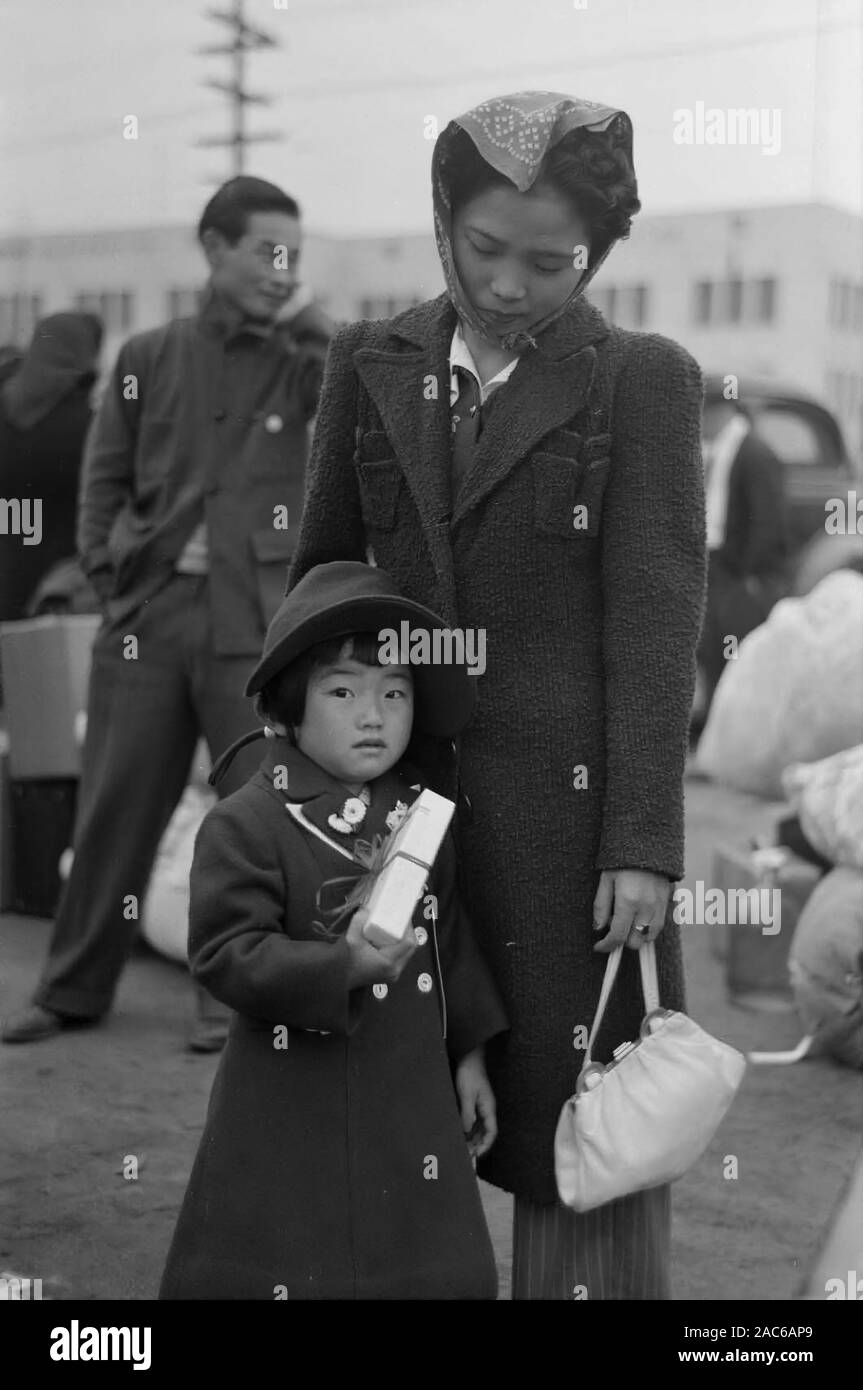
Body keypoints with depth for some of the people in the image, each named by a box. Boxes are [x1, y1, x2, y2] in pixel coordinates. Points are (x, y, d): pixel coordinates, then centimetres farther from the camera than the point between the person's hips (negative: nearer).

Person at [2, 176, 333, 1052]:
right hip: (148, 615, 1)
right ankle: (73, 988, 18)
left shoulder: (300, 363, 5)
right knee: (114, 807, 5)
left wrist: (318, 331, -12)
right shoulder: (149, 357, 9)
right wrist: (109, 576, 2)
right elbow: (104, 478, 12)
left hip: (255, 623, -1)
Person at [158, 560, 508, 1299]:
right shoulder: (245, 825, -12)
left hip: (412, 1095, 5)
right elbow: (226, 952, -17)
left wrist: (469, 1053, 15)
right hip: (293, 1105, -5)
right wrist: (343, 967, -28)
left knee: (433, 1265, 10)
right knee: (281, 1264, 2)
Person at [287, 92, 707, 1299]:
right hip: (402, 786, 4)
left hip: (570, 804, -3)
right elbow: (324, 569, 15)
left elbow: (654, 623, -9)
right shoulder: (371, 366, 7)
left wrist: (644, 844, -12)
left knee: (576, 1111, 4)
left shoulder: (641, 382, -4)